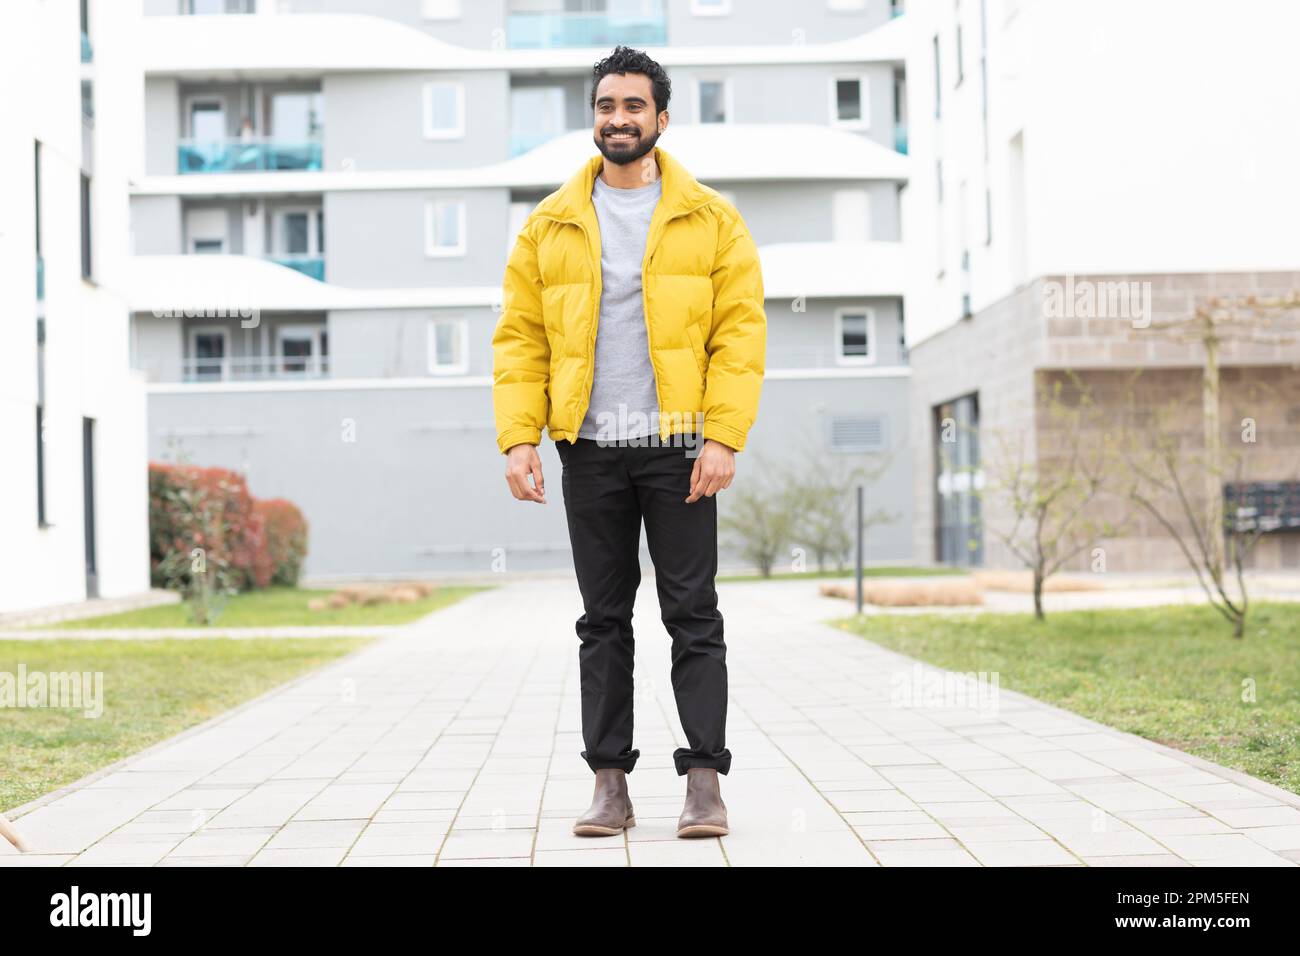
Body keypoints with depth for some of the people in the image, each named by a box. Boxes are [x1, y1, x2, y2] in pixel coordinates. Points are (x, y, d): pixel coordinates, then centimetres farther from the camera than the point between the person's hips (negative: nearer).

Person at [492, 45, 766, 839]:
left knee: (693, 617, -1)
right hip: (590, 451, 2)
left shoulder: (712, 220, 4)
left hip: (678, 448, -2)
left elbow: (741, 332, -2)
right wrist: (519, 437, -5)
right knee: (604, 622, 7)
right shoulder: (550, 226, 9)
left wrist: (724, 437, -12)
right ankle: (611, 784, 13)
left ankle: (705, 781, 4)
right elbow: (520, 339, 7)